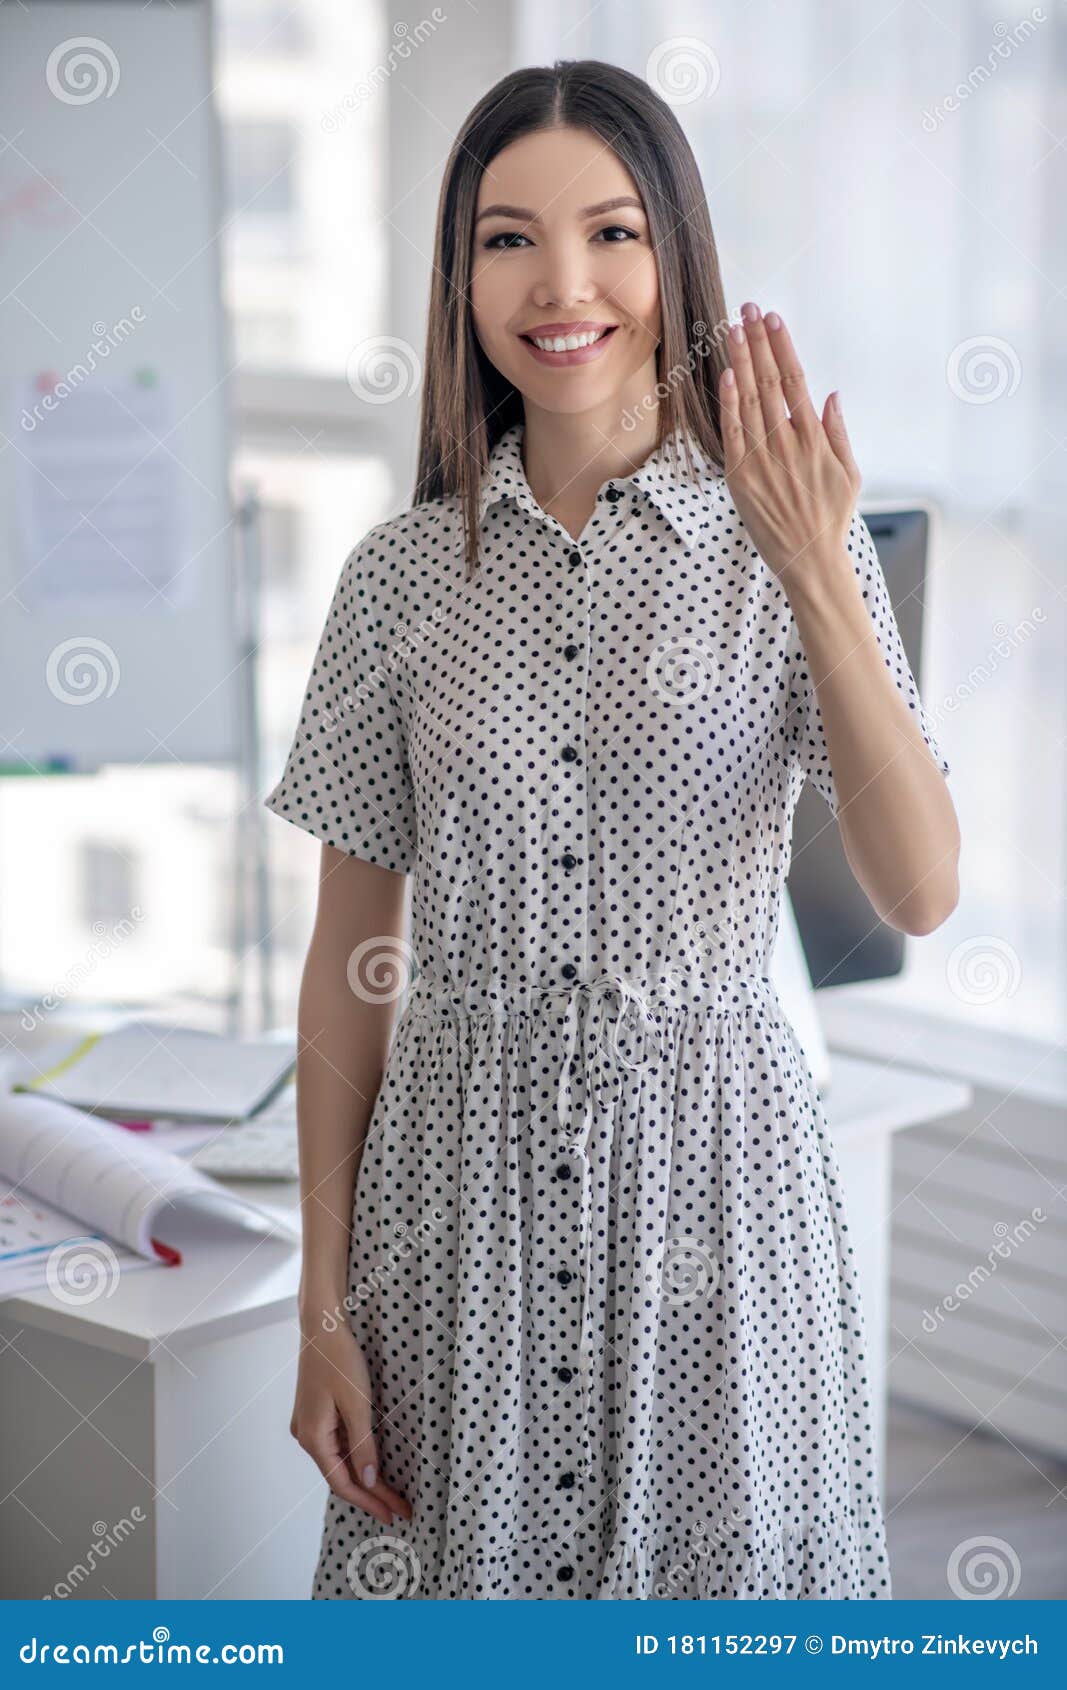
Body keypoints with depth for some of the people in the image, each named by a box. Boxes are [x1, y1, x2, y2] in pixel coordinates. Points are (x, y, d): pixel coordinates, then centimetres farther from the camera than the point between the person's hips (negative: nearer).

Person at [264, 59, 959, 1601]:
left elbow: (921, 894, -13)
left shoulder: (790, 548, -3)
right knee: (469, 1559, 12)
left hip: (712, 1167, -1)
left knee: (720, 1567, 10)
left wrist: (818, 574, -22)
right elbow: (354, 955, 3)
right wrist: (326, 1302, 3)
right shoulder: (405, 573, 0)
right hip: (465, 1165, 1)